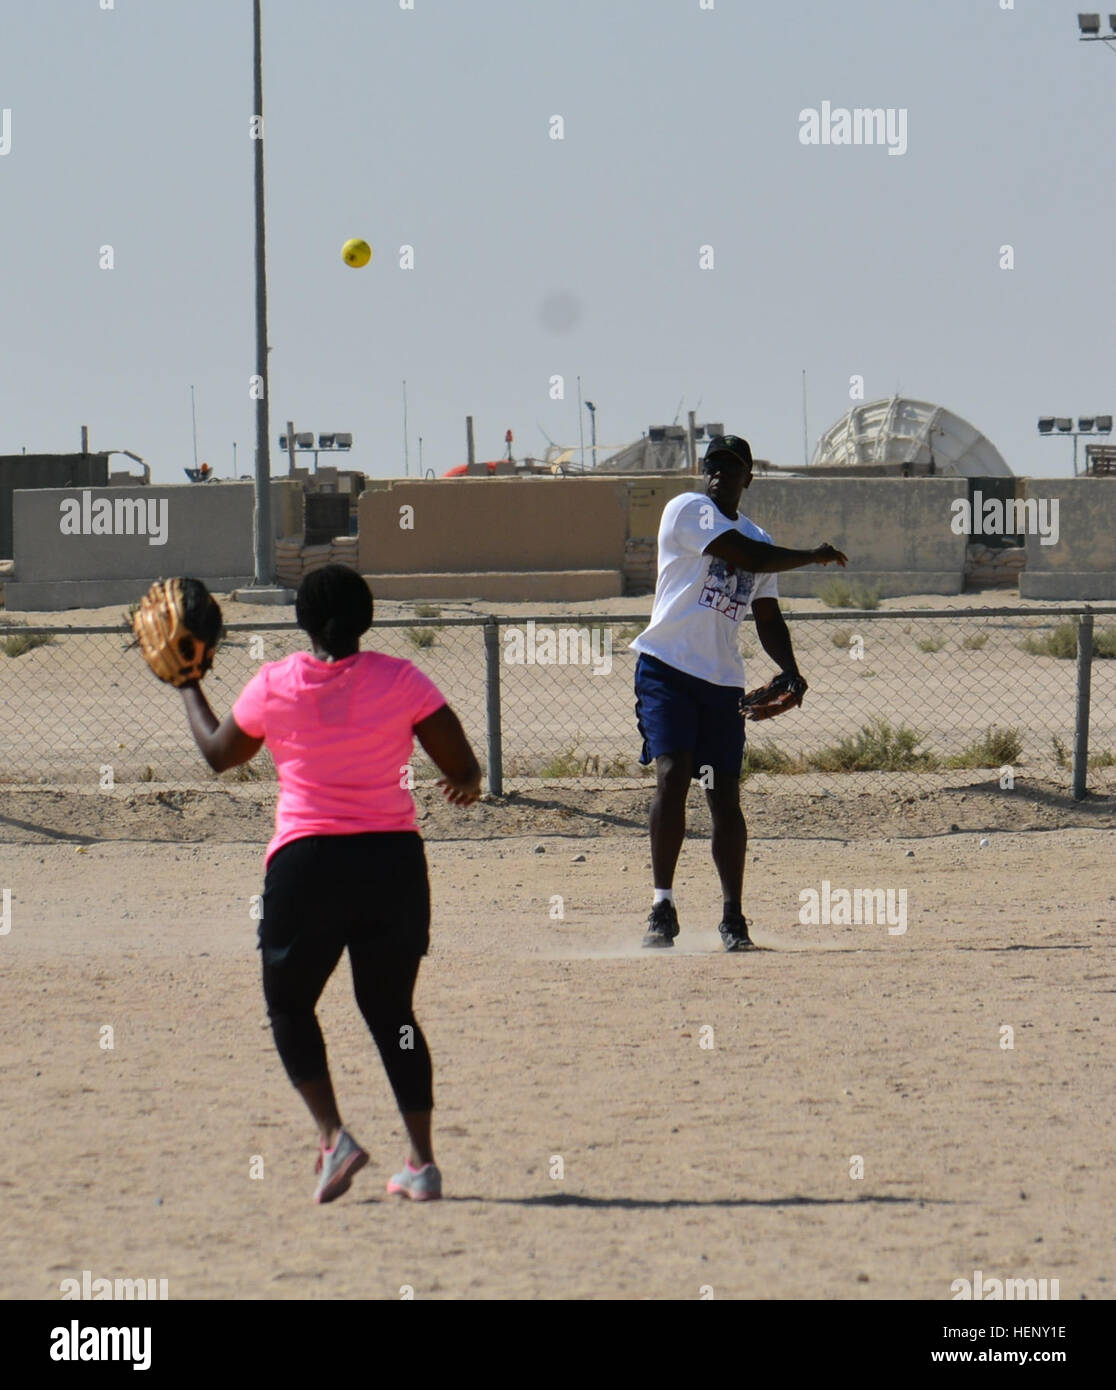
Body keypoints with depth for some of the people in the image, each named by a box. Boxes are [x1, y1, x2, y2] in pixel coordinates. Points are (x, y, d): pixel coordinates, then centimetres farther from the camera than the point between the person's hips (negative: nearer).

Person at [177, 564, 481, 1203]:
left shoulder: (273, 686, -1)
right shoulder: (400, 679, -2)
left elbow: (219, 753, 17)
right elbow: (463, 768, 0)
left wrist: (187, 686, 33)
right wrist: (465, 784, 25)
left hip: (307, 861, -2)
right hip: (393, 859, 2)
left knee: (289, 1004, 16)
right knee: (392, 1011, 15)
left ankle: (333, 1135, -3)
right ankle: (423, 1160, 8)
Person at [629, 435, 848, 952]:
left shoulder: (756, 537, 17)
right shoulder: (688, 510, -2)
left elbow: (767, 619, 18)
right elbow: (749, 556, -13)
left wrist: (789, 670, 1)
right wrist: (812, 556, -1)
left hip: (723, 681, 5)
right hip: (667, 668, -5)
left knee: (725, 796, 3)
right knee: (673, 774, -18)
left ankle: (733, 916, 8)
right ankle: (662, 906, -16)